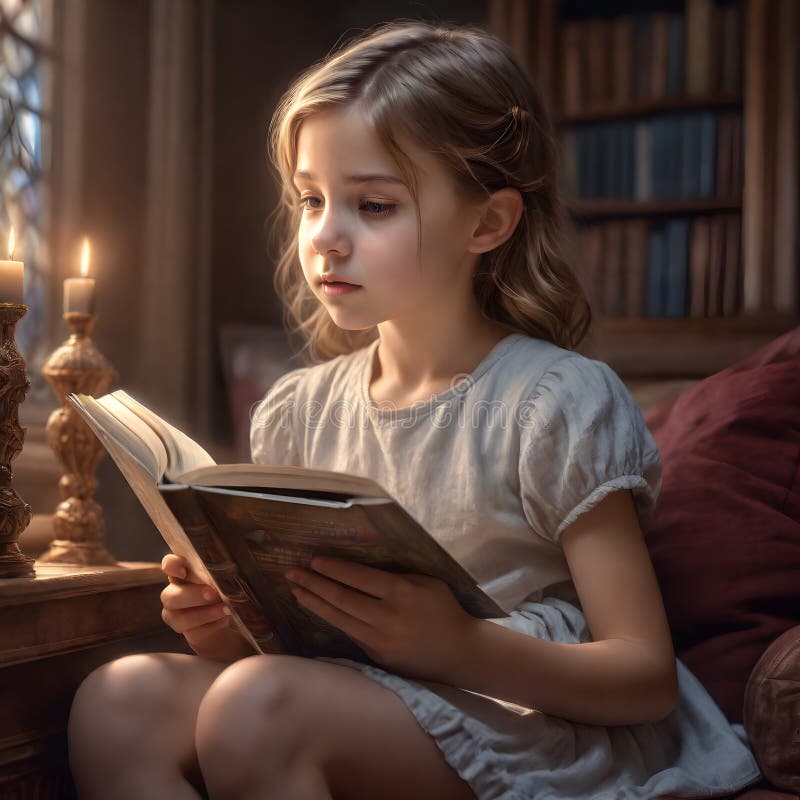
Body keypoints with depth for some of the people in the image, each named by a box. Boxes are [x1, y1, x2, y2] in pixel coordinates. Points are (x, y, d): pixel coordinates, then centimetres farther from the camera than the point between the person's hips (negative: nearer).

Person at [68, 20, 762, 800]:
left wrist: (457, 645, -26)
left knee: (260, 703, -31)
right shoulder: (298, 411, 10)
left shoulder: (558, 402, -8)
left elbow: (647, 678, -10)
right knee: (119, 698, -20)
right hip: (356, 721, 6)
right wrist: (222, 625, -8)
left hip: (533, 731, -5)